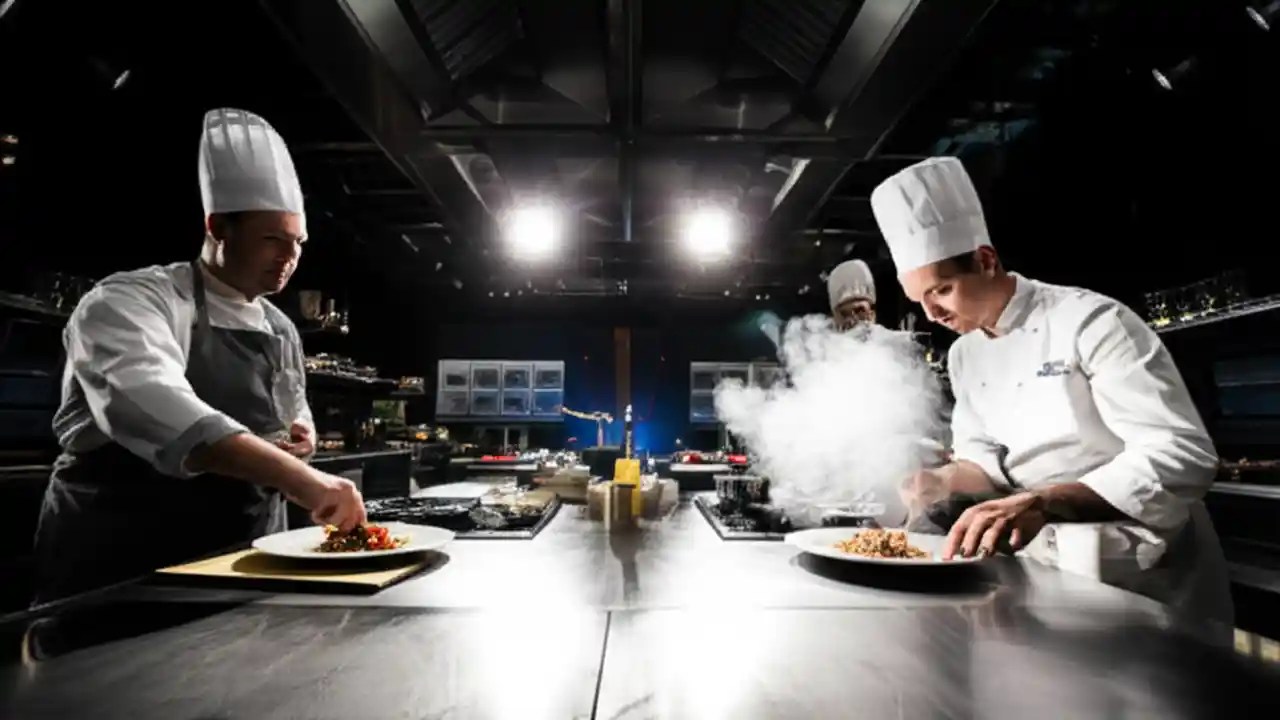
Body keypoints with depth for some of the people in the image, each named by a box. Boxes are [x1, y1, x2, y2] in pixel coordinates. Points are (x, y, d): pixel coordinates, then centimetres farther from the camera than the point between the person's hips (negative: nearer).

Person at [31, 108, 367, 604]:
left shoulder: (280, 328, 7)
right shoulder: (129, 302, -14)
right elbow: (155, 409, -35)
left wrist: (302, 440, -7)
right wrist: (299, 477, -45)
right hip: (124, 574, -6)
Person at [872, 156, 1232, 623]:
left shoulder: (1091, 321, -20)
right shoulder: (964, 356, 1)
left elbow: (1182, 458, -27)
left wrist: (1044, 503, -40)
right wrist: (944, 480, -15)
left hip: (1148, 572, -5)